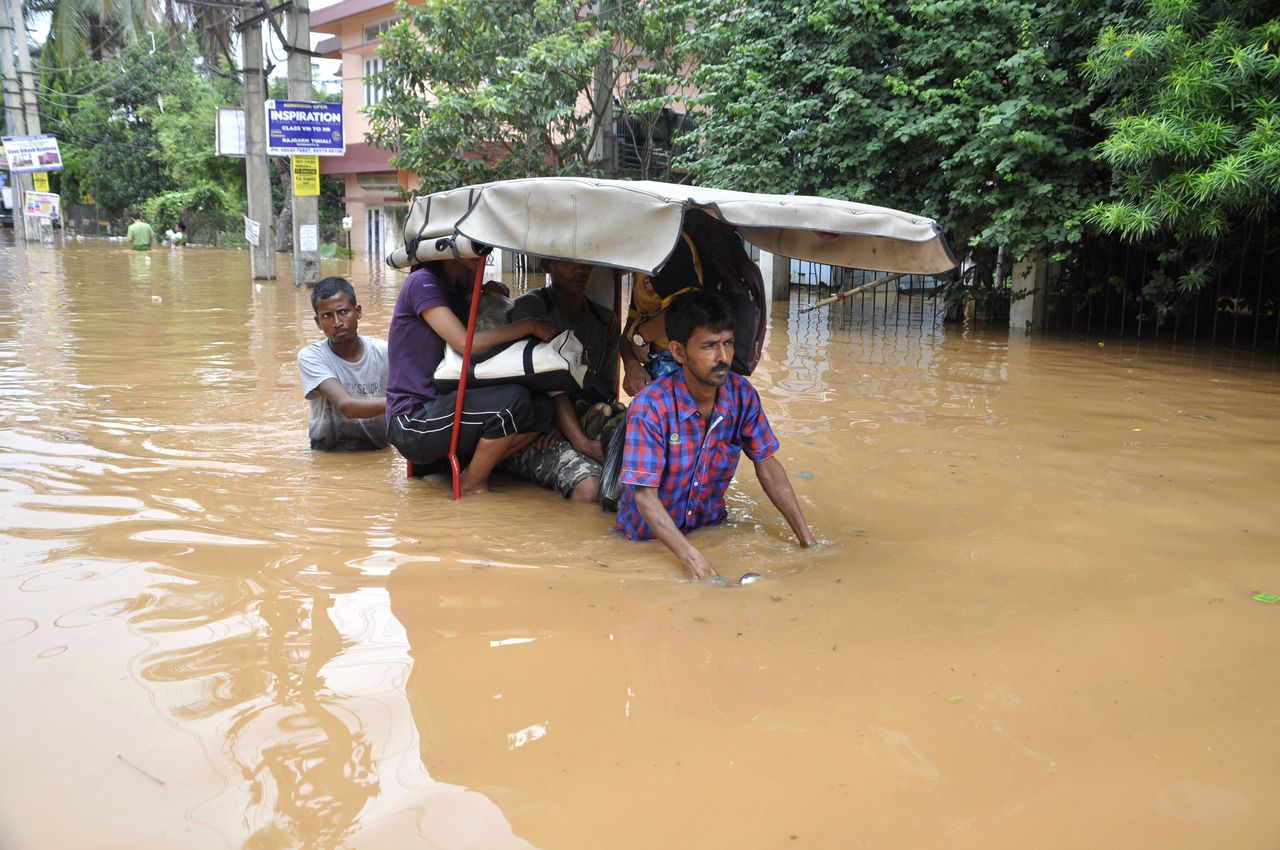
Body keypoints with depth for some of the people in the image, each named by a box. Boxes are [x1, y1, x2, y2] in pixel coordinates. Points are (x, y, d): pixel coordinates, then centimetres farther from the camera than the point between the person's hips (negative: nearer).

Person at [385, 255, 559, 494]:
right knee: (513, 400, -27)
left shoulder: (458, 285, 17)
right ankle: (473, 486, -8)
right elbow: (467, 343, -20)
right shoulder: (422, 283, -10)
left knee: (541, 407, -10)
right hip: (412, 422, -8)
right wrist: (530, 325, -15)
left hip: (441, 407, 8)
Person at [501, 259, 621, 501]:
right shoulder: (528, 307, -2)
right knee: (589, 485, -34)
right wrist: (582, 443, -27)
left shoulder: (606, 320, 15)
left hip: (585, 426, 6)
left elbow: (607, 391, 8)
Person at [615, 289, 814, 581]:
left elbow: (768, 466, -1)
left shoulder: (742, 395, -9)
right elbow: (644, 495, -25)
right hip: (650, 539, -4)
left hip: (711, 527, 4)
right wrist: (692, 559, -34)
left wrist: (807, 539, -6)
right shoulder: (651, 406, -23)